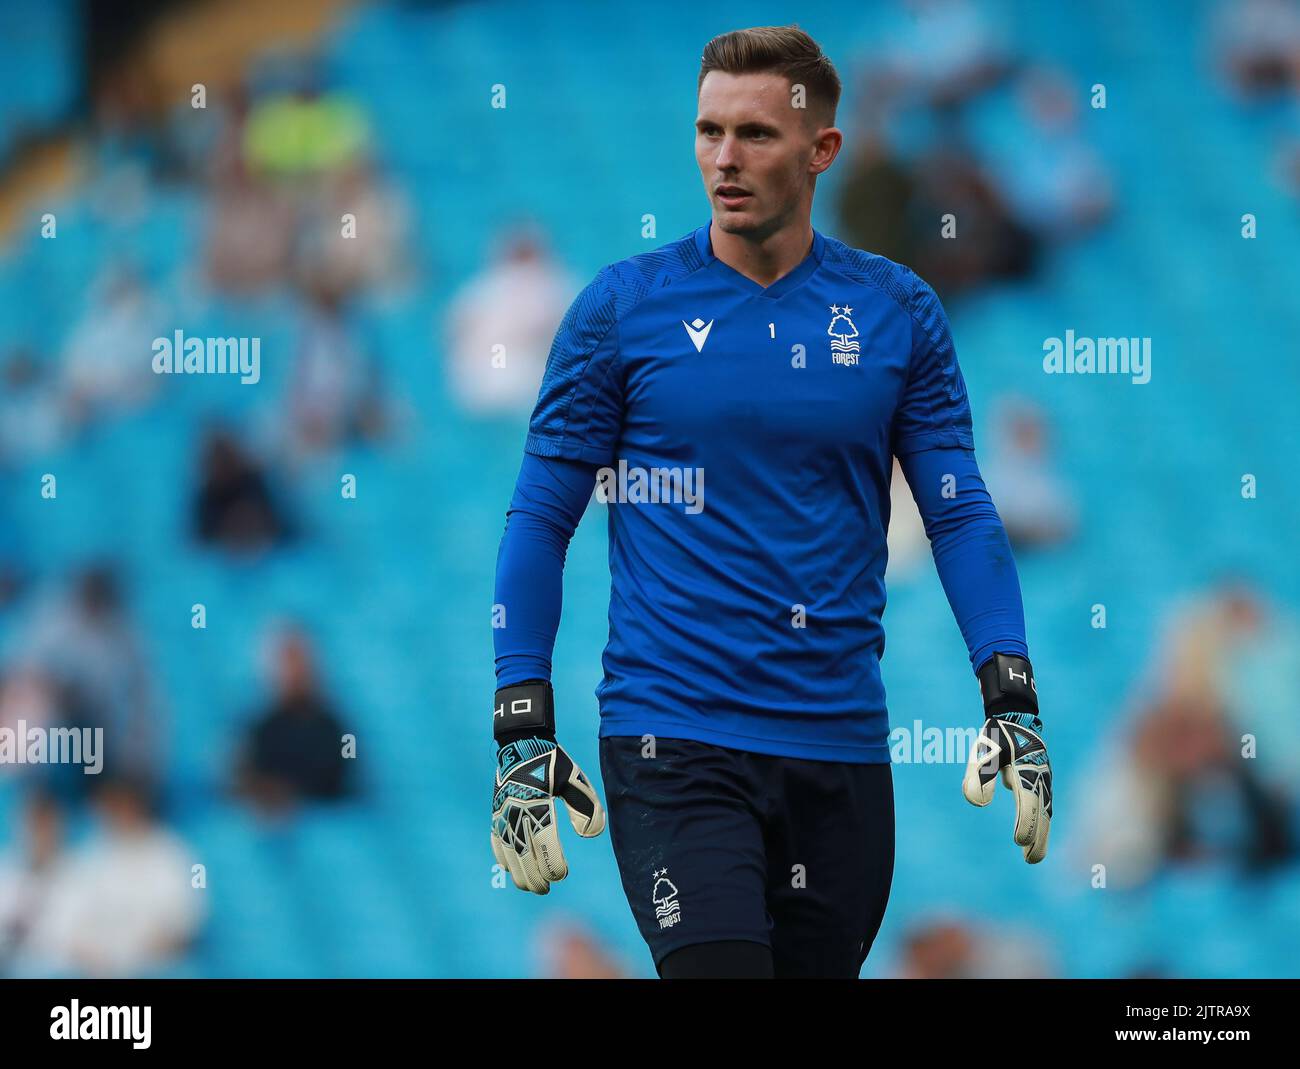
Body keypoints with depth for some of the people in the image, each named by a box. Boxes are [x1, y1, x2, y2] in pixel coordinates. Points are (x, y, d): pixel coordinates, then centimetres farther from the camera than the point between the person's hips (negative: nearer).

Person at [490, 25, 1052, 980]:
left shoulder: (899, 314, 6)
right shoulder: (624, 308, 0)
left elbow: (959, 511, 8)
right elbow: (542, 517, 3)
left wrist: (1012, 697, -4)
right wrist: (522, 729, -4)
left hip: (841, 749, 3)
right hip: (673, 745, -3)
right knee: (717, 967, -21)